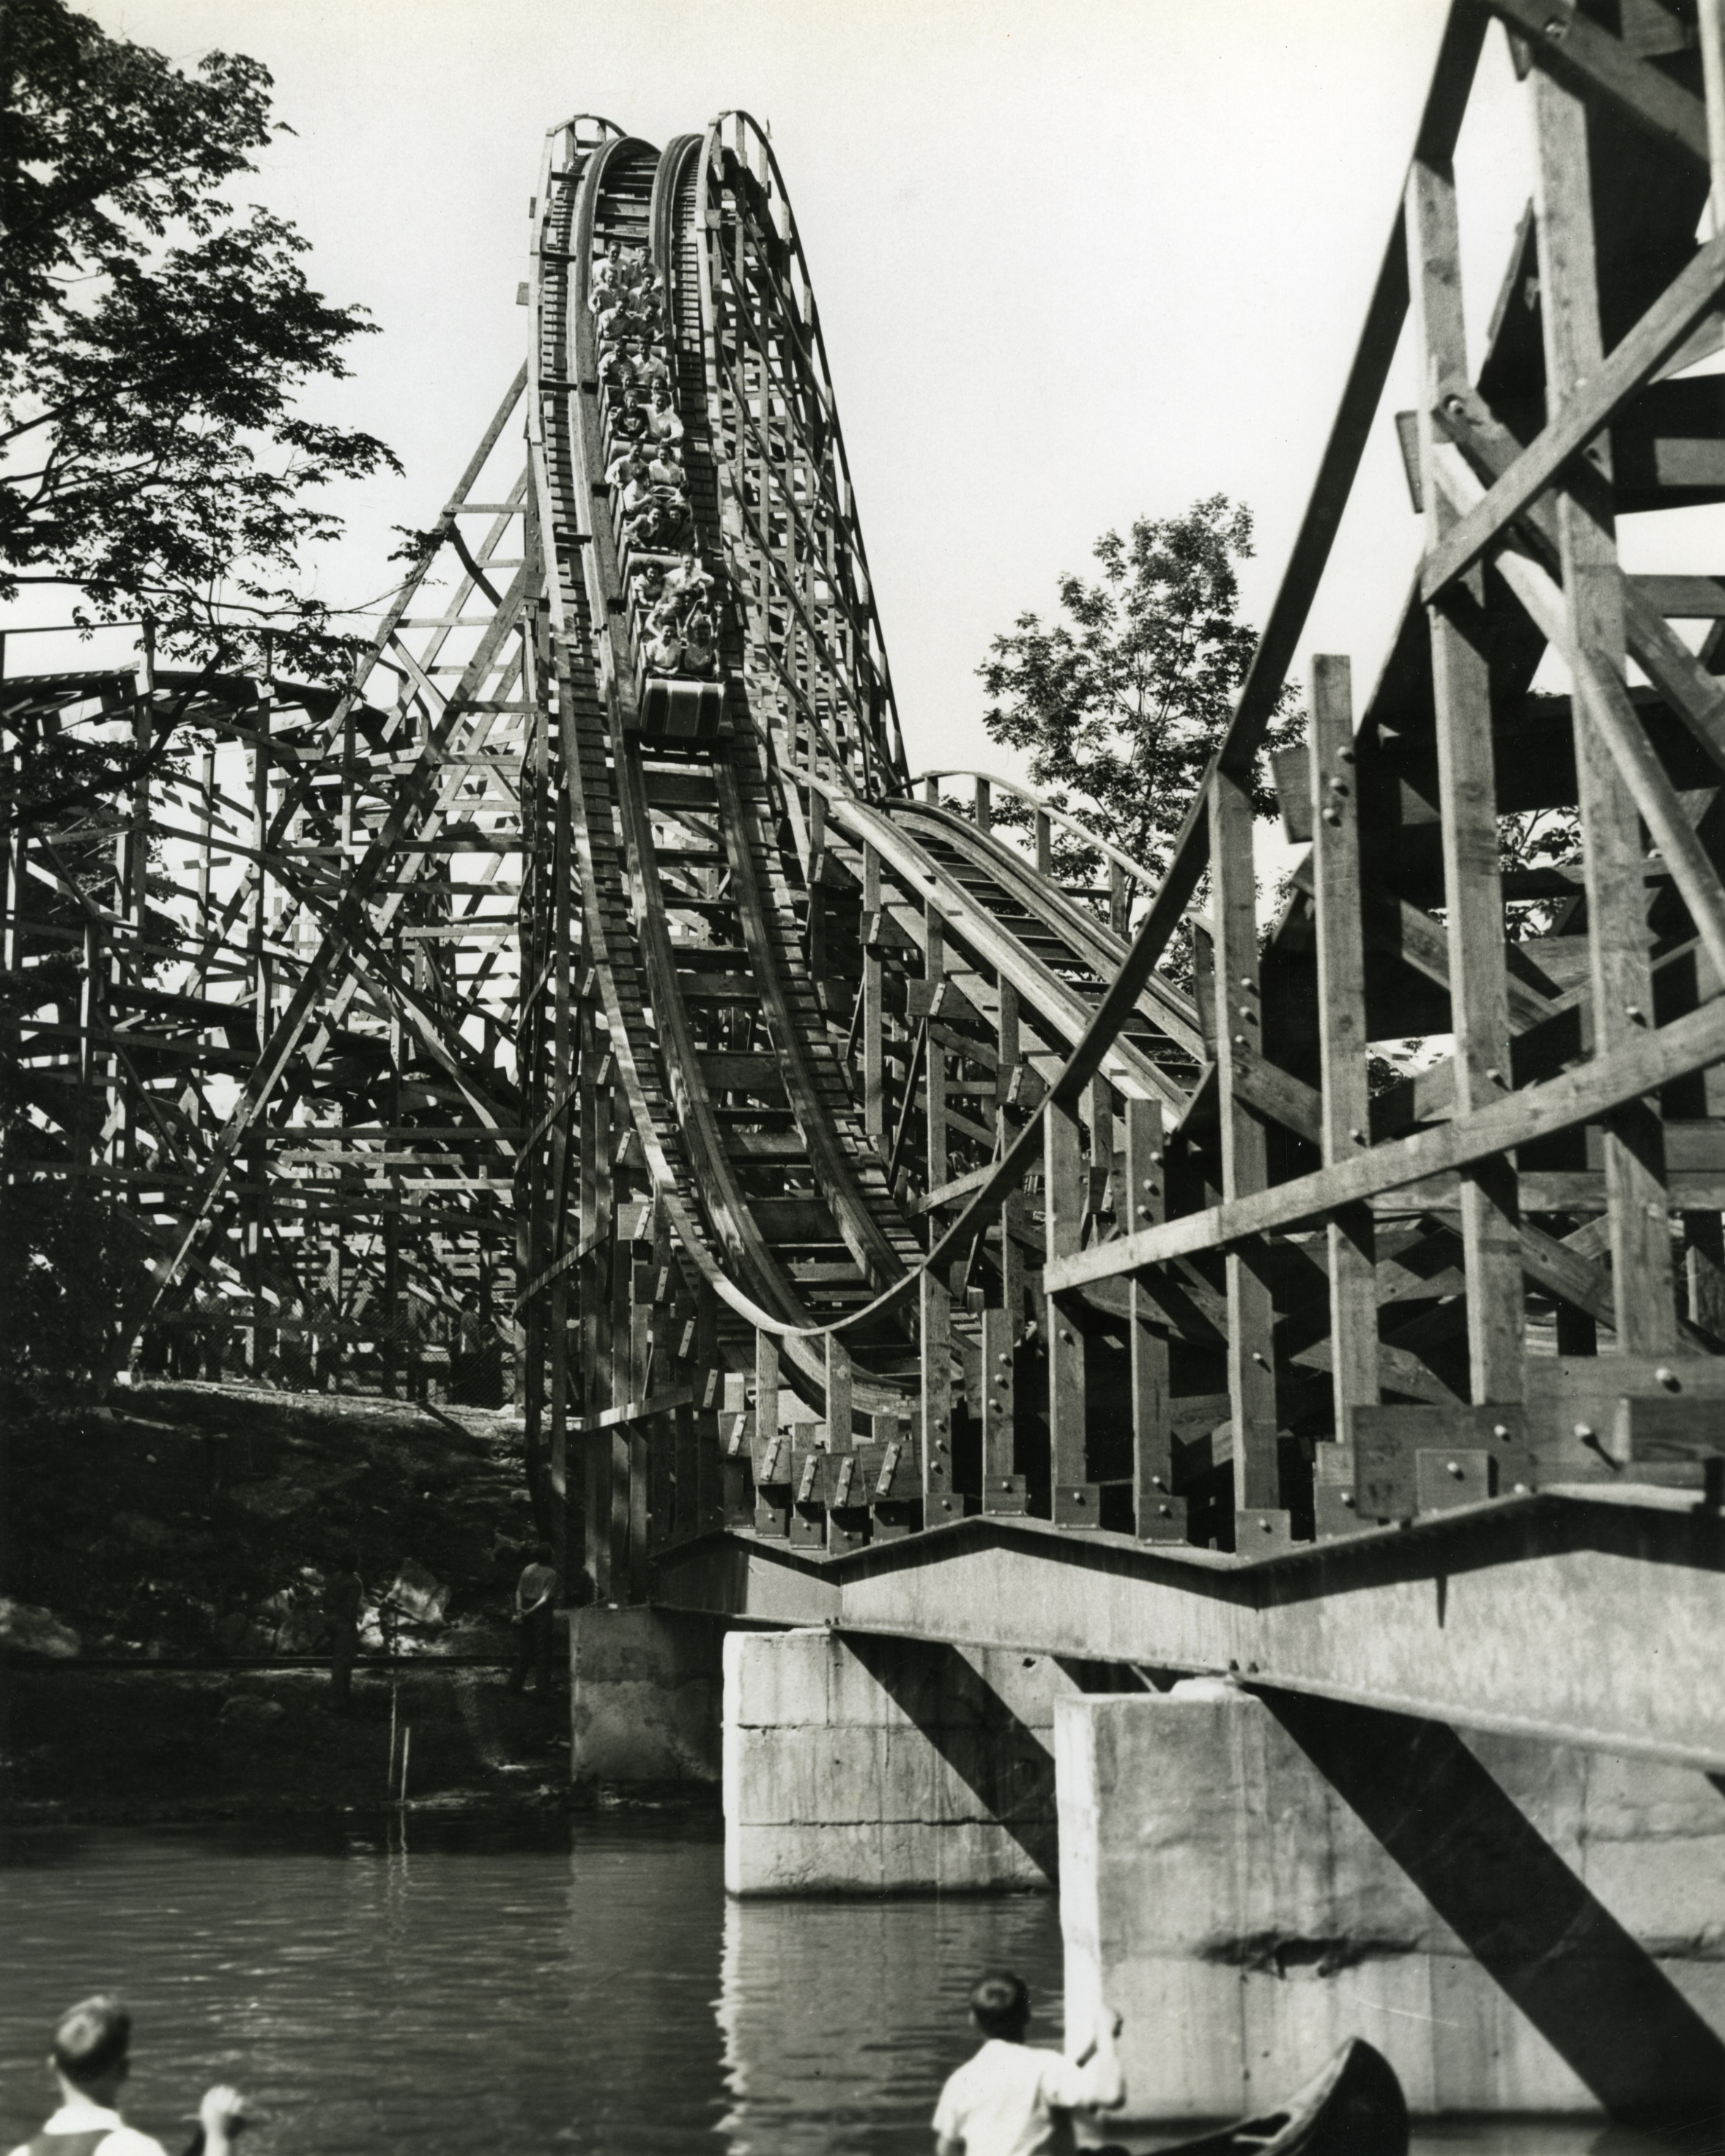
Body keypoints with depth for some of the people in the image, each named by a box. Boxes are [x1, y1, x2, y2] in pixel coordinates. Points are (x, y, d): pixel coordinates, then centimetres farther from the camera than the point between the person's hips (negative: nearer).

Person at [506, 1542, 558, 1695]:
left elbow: (519, 1592, -1)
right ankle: (544, 1687, 4)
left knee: (523, 1650, 11)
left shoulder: (527, 1570, 4)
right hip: (542, 1613, -4)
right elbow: (546, 1598, -17)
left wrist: (519, 1611, -6)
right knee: (542, 1650, 2)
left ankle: (516, 1684, 11)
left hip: (525, 1610, 4)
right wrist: (531, 1611, -18)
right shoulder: (551, 1574, -10)